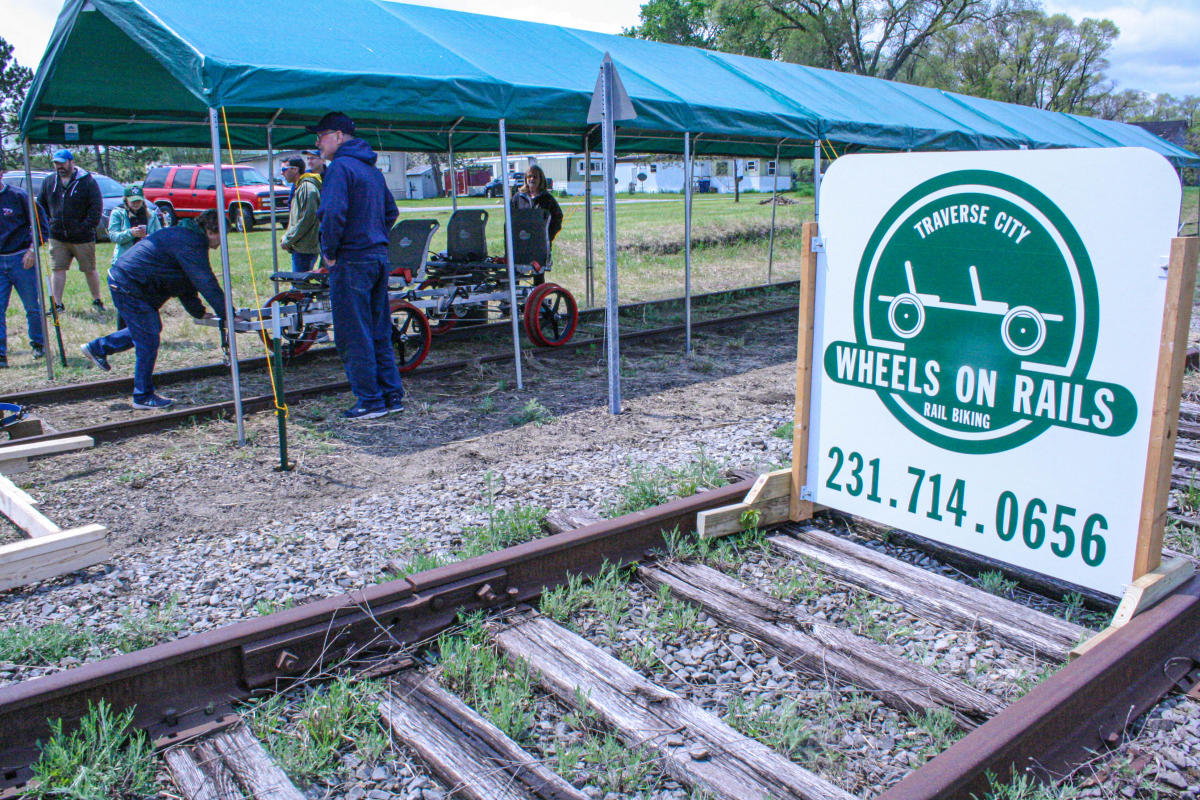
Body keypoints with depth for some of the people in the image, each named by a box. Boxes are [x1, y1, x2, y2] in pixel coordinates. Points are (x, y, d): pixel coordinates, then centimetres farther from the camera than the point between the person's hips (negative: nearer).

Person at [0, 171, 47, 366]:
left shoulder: (18, 196, -4)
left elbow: (40, 224, 0)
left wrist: (32, 250, -10)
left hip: (21, 259, -2)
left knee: (32, 307, 8)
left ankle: (38, 344, 29)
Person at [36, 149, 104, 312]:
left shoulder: (87, 181, -5)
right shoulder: (49, 182, 8)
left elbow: (96, 207, -9)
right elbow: (40, 205, 17)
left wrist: (86, 226, -14)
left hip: (83, 238, -4)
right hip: (57, 237, 4)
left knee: (89, 270, 6)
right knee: (57, 270, 2)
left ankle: (97, 301, 20)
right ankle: (57, 304, 7)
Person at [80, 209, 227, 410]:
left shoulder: (187, 238, 13)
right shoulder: (191, 244, -21)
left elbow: (188, 284, 17)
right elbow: (207, 283, -25)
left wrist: (200, 312, 13)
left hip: (122, 280, 11)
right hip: (128, 286, -11)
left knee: (151, 327, 23)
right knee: (148, 340, -5)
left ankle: (97, 348, 33)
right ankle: (143, 397, 5)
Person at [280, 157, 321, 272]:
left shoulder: (307, 187, -13)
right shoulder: (297, 188, 20)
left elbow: (307, 219, -20)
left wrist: (288, 240, -15)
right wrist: (286, 237, 11)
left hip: (305, 249, -10)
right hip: (299, 248, 10)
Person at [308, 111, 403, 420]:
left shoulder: (340, 167, -12)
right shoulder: (372, 169, 16)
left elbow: (332, 213, -24)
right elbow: (391, 211, 23)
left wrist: (329, 251, -13)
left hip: (351, 262, -9)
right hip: (379, 257, 9)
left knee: (354, 336, -1)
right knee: (379, 333, 14)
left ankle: (371, 401, 3)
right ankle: (392, 394, 18)